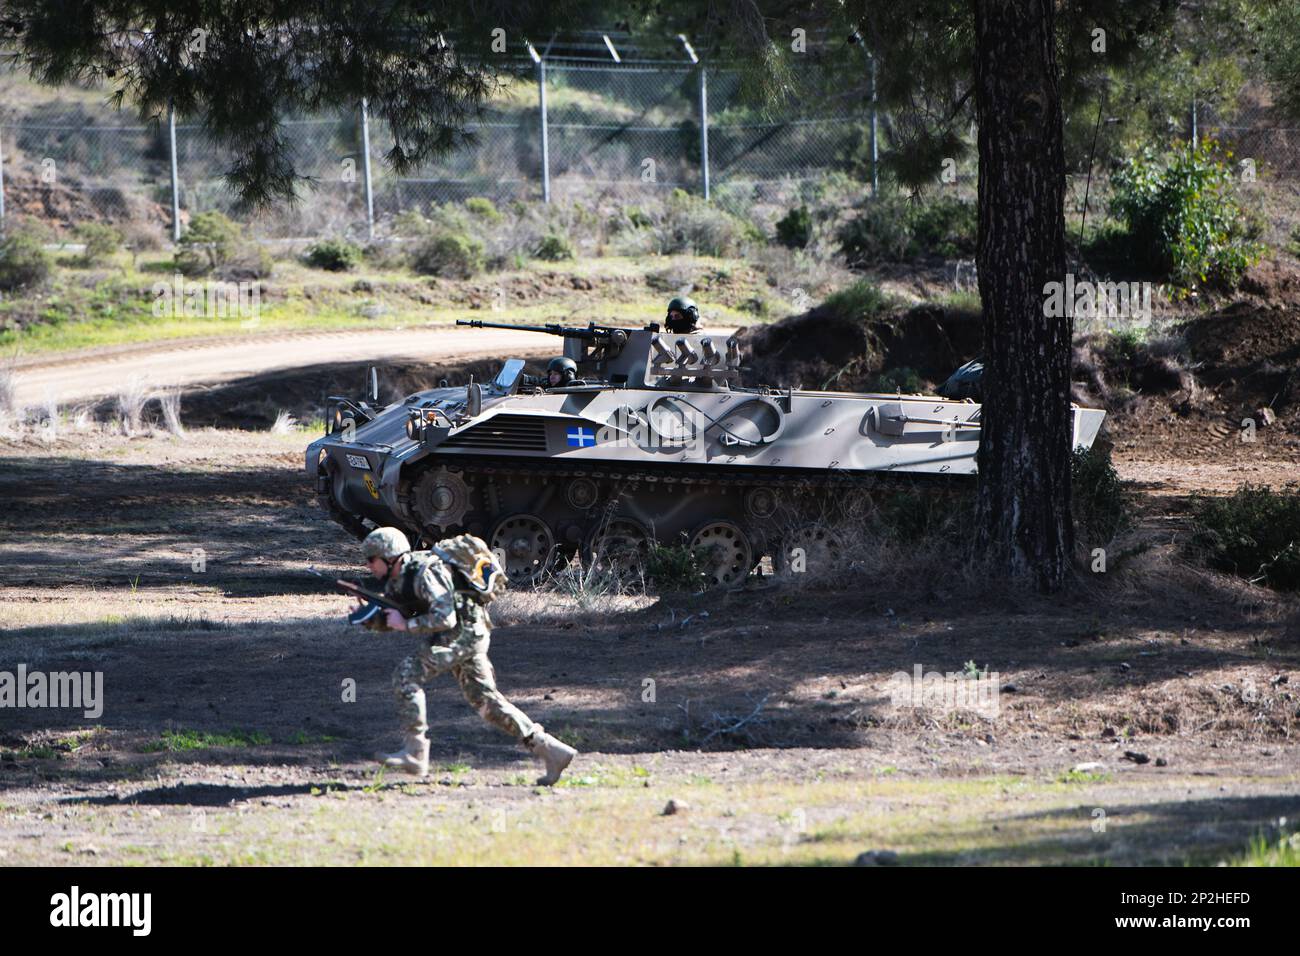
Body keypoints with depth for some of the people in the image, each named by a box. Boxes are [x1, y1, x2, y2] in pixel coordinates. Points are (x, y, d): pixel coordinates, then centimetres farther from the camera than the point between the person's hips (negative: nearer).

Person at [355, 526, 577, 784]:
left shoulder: (424, 574, -21)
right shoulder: (396, 579, 9)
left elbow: (445, 619, -27)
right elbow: (389, 621, 18)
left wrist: (406, 624, -21)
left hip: (464, 633, -10)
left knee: (407, 674, -17)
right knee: (485, 701, 9)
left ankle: (416, 753, -17)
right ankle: (549, 750, 8)